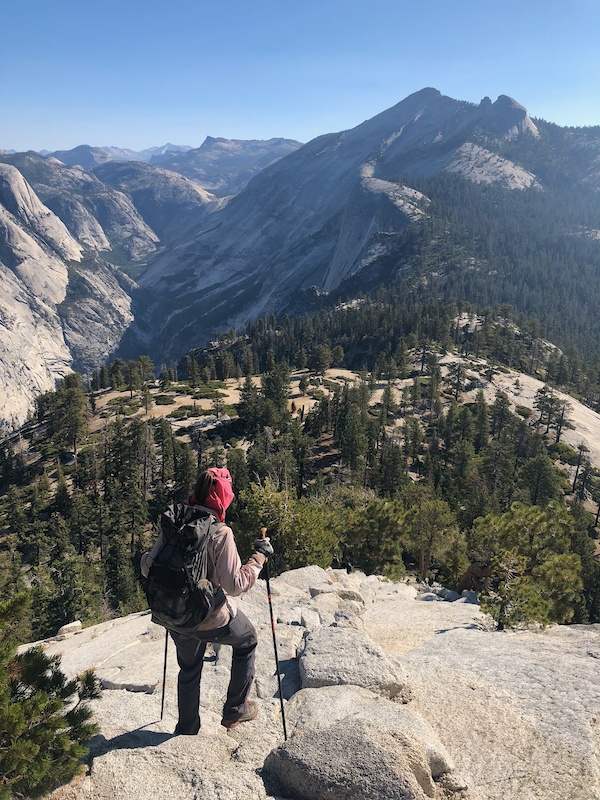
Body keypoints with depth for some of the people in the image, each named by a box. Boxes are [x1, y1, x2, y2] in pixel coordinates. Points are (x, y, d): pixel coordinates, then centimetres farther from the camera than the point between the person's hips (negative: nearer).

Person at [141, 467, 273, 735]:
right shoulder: (219, 533, -23)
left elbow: (147, 567, -1)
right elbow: (235, 585, -22)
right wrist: (259, 557, -11)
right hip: (212, 621, -5)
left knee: (189, 670, 30)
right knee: (247, 641, 26)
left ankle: (187, 730, 47)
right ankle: (235, 710, 34)